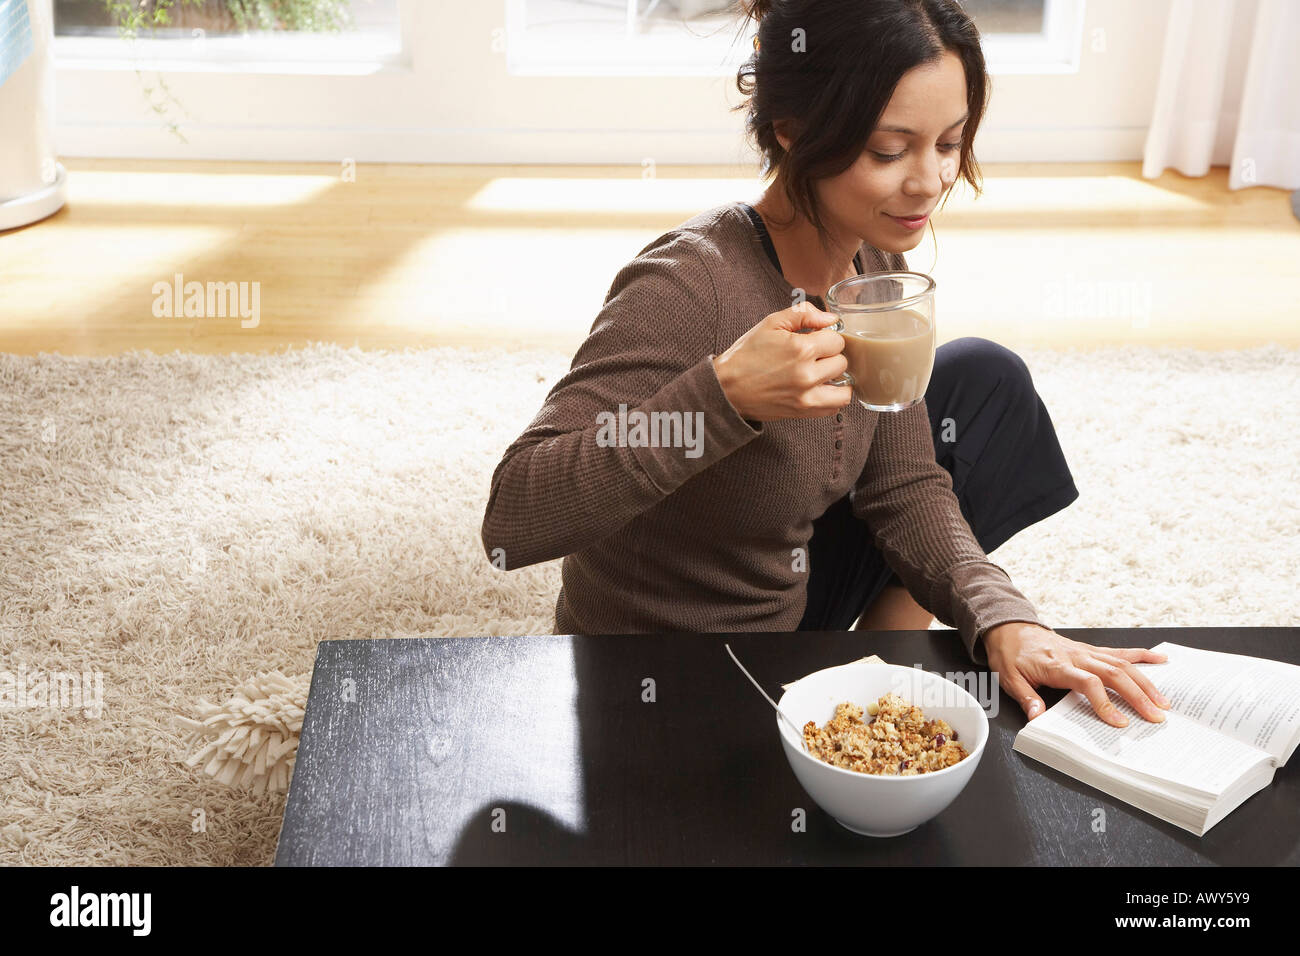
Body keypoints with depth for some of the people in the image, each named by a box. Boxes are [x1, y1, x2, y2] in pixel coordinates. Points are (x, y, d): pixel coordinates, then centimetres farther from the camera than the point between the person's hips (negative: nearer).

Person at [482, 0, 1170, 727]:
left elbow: (904, 483, -1)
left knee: (982, 382, 3)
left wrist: (1001, 618, -19)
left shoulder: (875, 264, -6)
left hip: (787, 613, 7)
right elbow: (511, 522, -36)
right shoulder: (687, 287, -31)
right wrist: (724, 395, -45)